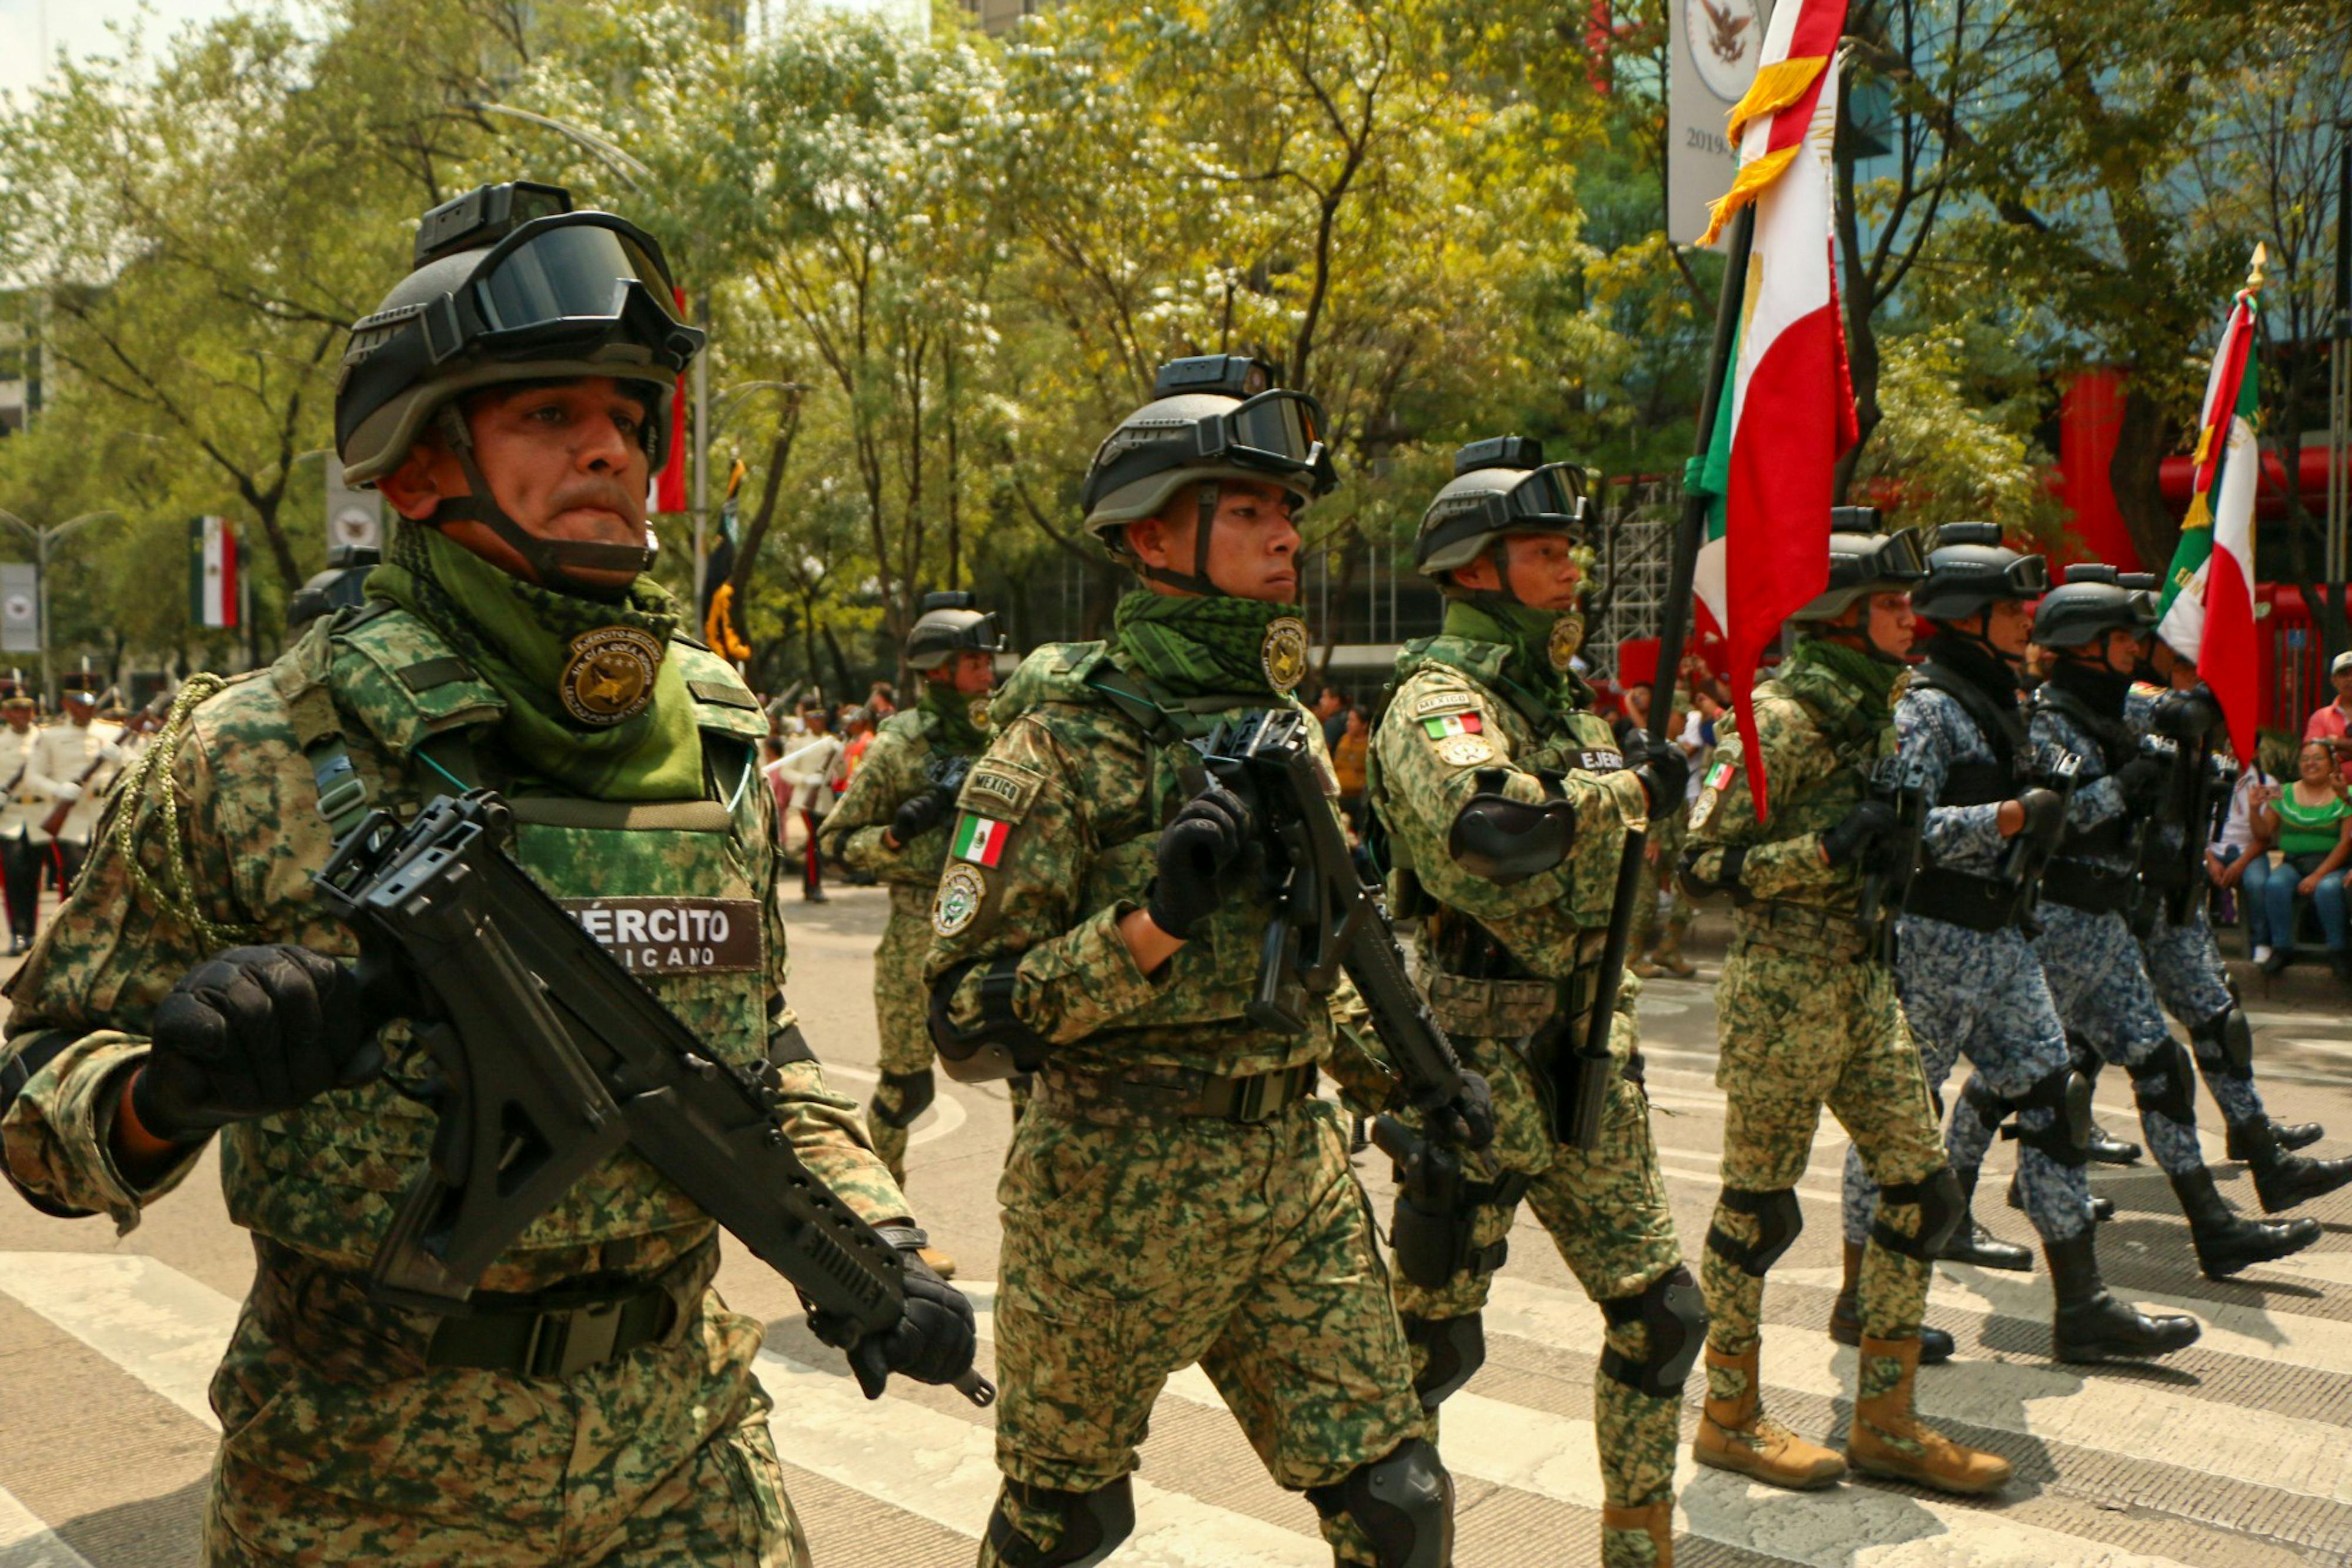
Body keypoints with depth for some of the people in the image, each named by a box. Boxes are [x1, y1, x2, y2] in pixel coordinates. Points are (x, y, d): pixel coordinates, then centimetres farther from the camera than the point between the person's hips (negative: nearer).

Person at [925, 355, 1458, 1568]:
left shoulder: (1286, 722, 8)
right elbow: (967, 1023, -16)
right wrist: (1146, 925, -27)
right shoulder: (1062, 746, -14)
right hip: (1119, 1191, -5)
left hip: (1296, 1169, 6)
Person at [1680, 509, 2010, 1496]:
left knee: (1921, 1190, 8)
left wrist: (1883, 847, 11)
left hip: (1864, 979, 9)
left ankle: (1885, 1423, 20)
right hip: (1783, 983, -9)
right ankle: (1729, 1416, 19)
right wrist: (1824, 851, -22)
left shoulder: (1874, 712, 13)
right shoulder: (1778, 719, -14)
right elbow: (1701, 860, -16)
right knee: (1758, 1204, 2)